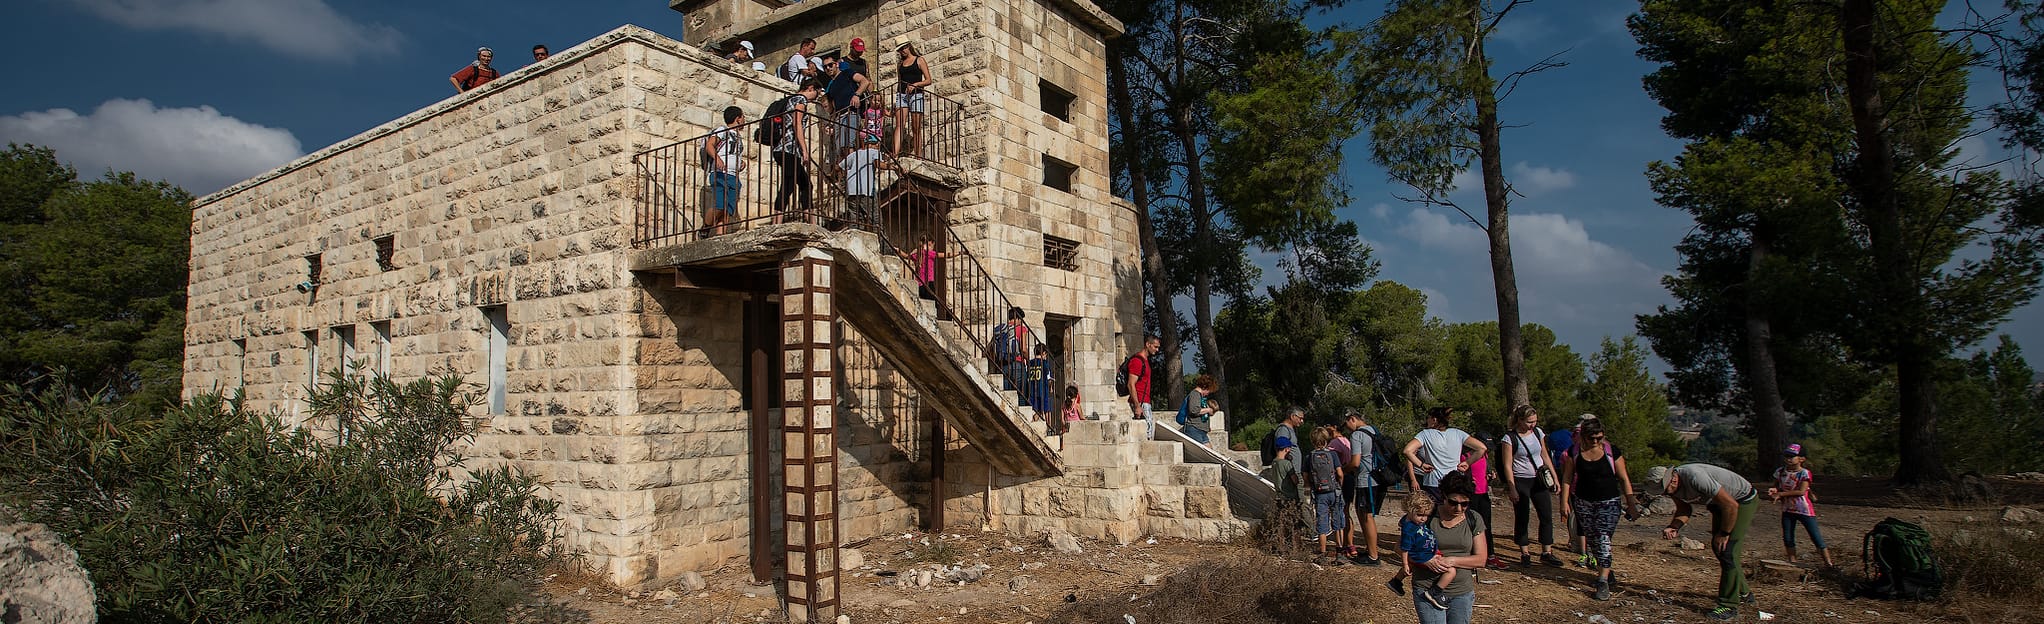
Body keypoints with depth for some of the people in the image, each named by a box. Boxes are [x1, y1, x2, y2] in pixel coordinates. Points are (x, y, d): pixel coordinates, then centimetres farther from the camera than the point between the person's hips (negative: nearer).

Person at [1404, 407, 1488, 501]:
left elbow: (1407, 451, -16)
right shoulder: (1457, 433, 5)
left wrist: (1421, 465, -5)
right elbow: (1482, 448, 1)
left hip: (1433, 485, -3)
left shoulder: (1425, 434, -2)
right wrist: (1467, 463, 7)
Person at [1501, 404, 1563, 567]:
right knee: (1522, 518, 1)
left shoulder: (1538, 432, 5)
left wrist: (1555, 478, 11)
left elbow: (1545, 456, 14)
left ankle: (1546, 553, 12)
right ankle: (1525, 554, 10)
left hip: (1539, 480, 5)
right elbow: (1508, 465, -11)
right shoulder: (1510, 438, -12)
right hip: (1521, 481, -5)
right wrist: (1512, 489, -15)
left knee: (1547, 516, 3)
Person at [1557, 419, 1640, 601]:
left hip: (1609, 502, -3)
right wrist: (1565, 501, -3)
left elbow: (1624, 479, 1)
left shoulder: (1612, 452, -6)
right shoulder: (1574, 453, -3)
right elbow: (1567, 478, 2)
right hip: (1583, 502, 3)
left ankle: (1603, 582, -11)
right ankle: (1604, 569, 29)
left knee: (1603, 538, -11)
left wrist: (1631, 502, 1)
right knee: (1591, 538, 9)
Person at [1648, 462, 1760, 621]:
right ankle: (1743, 593, 34)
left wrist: (1724, 533, -19)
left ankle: (1729, 605, -8)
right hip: (1721, 502, 9)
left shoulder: (1695, 477, -38)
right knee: (1717, 547, 16)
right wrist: (1673, 527, -19)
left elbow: (1731, 505, -33)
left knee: (1727, 550, -15)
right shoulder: (1671, 484, -11)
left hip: (1744, 499, -9)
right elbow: (1684, 510, 1)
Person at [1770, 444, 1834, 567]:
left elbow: (1801, 491, -23)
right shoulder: (1780, 472, 2)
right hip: (1787, 509, 5)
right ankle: (1792, 562, 20)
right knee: (1787, 538, 9)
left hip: (1804, 510, -5)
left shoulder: (1804, 473, -14)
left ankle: (1828, 562, 4)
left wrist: (1781, 494, -25)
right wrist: (1774, 491, -13)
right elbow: (1777, 487, 11)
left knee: (1816, 537, -3)